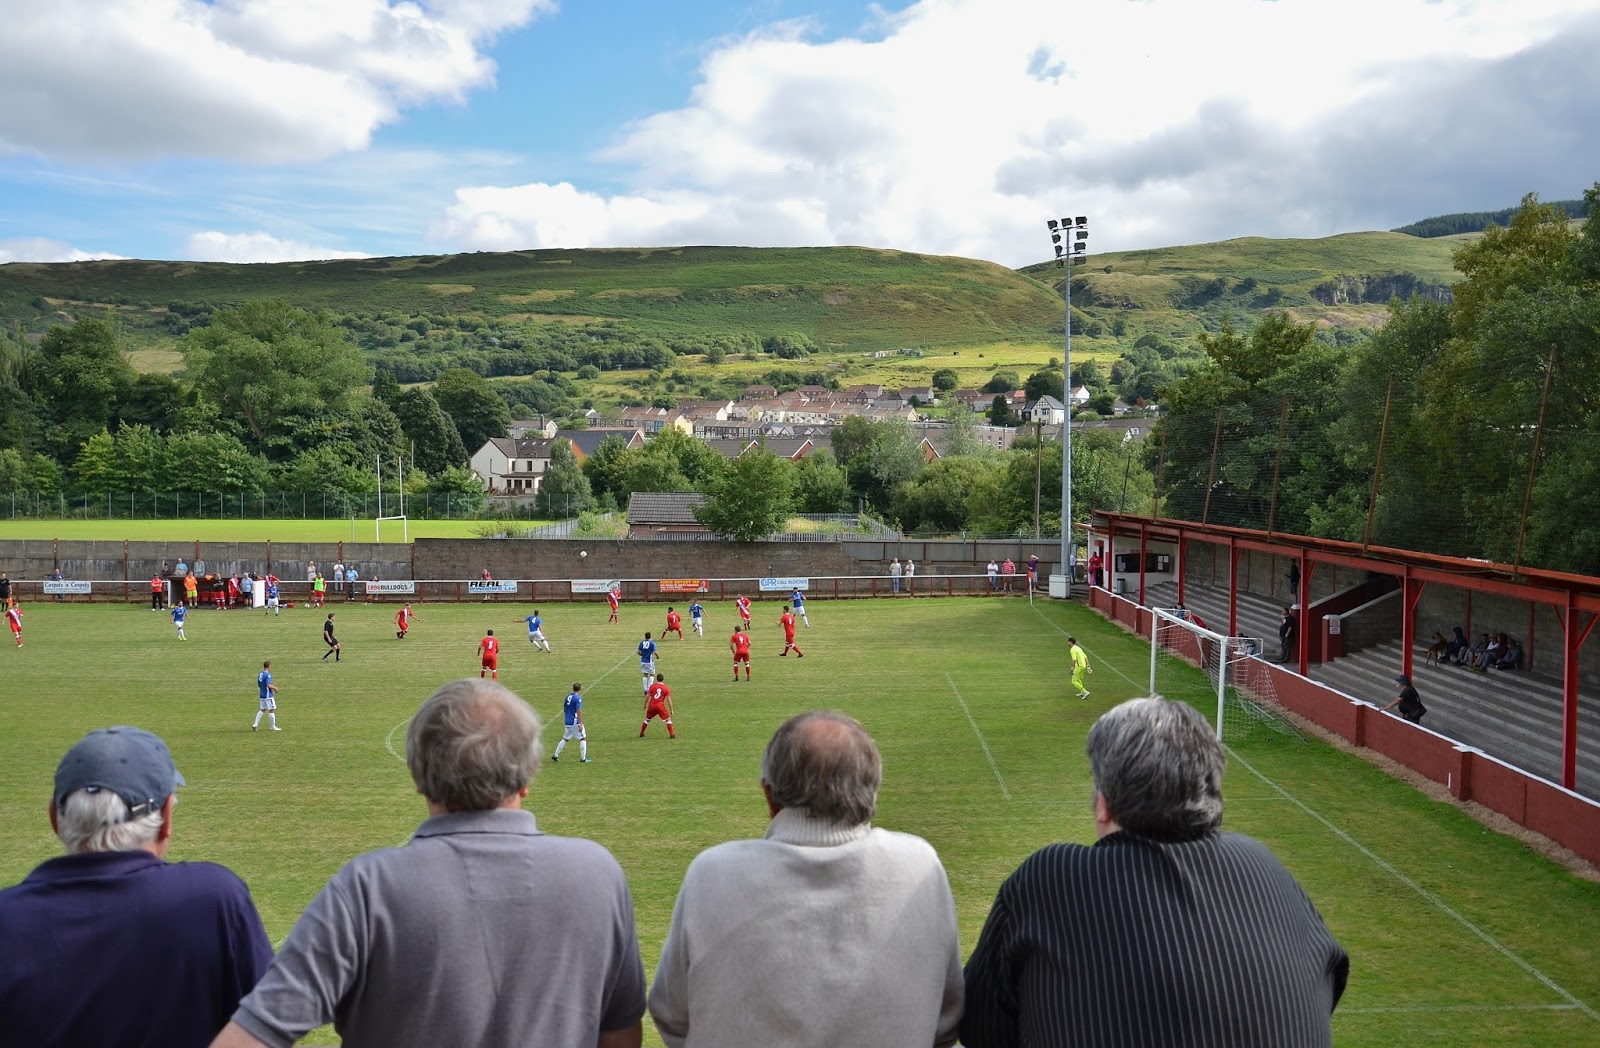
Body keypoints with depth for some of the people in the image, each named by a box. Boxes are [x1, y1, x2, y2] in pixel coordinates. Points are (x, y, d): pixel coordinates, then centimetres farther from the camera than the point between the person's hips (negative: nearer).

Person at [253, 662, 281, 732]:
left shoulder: (260, 674, 10)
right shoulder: (267, 675, -17)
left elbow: (259, 685, 18)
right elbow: (268, 685, -25)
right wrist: (275, 688, -7)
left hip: (262, 695, 8)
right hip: (268, 695, -8)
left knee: (262, 710, 13)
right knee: (272, 710, 0)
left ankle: (255, 725, 4)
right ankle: (273, 727, 6)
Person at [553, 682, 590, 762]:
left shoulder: (568, 696, 10)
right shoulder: (578, 698, -13)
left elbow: (564, 709, 18)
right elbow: (579, 711, -19)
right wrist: (581, 724, -19)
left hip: (568, 722, 7)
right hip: (575, 722, -7)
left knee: (565, 739, 18)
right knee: (583, 738, 3)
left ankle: (555, 755, 17)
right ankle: (583, 758, 3)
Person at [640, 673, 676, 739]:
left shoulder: (652, 686, 4)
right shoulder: (666, 688, 1)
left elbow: (647, 696, 2)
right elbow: (668, 699, -3)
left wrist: (645, 705, 14)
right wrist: (671, 710, 1)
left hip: (651, 705, 3)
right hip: (660, 706, -2)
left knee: (647, 719, 21)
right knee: (668, 719, 5)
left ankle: (641, 733, 29)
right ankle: (672, 734, -5)